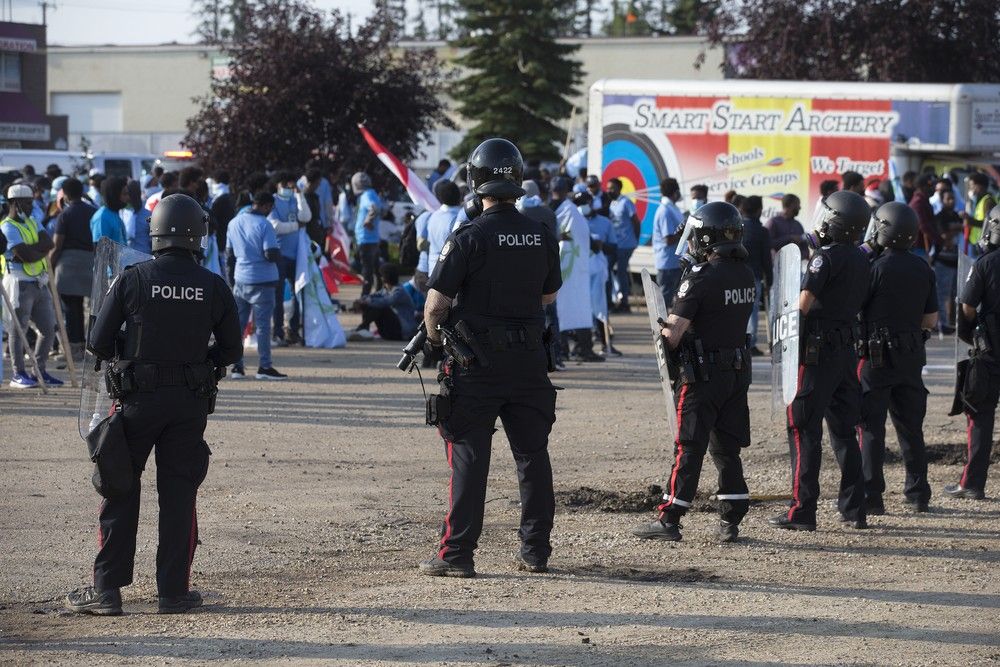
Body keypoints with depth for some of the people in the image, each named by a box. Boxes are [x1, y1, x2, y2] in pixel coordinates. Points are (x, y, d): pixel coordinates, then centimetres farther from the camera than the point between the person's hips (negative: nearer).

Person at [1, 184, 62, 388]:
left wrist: (32, 249, -13)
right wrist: (40, 248, -3)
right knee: (18, 329, -3)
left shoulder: (31, 223, 16)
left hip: (39, 284, 8)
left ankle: (39, 371, 17)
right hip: (19, 284, -8)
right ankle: (18, 374, 1)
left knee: (48, 328, 9)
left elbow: (48, 244, 2)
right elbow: (25, 255, -20)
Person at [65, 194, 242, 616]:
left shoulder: (132, 280, -9)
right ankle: (174, 590, 9)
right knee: (179, 494, 8)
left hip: (139, 397, -1)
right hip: (191, 402, 2)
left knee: (120, 490, 6)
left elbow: (99, 344, -6)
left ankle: (107, 589, 6)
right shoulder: (213, 287, -3)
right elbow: (231, 350, 4)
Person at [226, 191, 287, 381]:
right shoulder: (264, 225, -13)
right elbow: (271, 254, -19)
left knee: (237, 323, 10)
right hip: (262, 280, -6)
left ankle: (236, 366, 10)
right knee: (263, 324, -1)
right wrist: (279, 255, 4)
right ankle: (264, 367, 0)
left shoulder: (234, 223, 7)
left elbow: (229, 254, 13)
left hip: (240, 280, 6)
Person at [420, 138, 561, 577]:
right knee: (532, 455, 13)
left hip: (477, 362, -4)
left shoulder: (469, 237, -14)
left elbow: (436, 304, -13)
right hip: (529, 359, 4)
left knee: (469, 457, 0)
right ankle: (536, 552, 18)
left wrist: (434, 342, 4)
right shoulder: (542, 238, 2)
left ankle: (457, 554, 0)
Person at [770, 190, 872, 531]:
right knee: (844, 431, 14)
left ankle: (803, 511, -5)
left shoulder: (825, 257, -15)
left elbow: (804, 303, -22)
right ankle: (854, 509, 16)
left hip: (817, 351, -7)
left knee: (804, 431, -3)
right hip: (847, 350, 7)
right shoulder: (860, 260, 9)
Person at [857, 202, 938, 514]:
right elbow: (931, 320, 10)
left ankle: (871, 497, -3)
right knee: (911, 426, 15)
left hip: (878, 357, -6)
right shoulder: (923, 269, 5)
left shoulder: (876, 267, -14)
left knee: (871, 428, -1)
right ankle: (918, 494, 19)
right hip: (912, 358, 6)